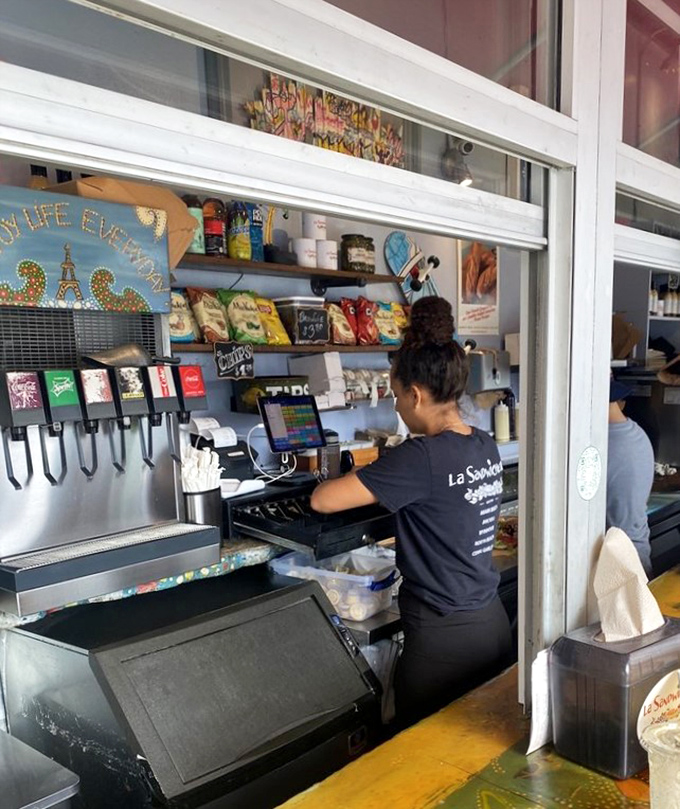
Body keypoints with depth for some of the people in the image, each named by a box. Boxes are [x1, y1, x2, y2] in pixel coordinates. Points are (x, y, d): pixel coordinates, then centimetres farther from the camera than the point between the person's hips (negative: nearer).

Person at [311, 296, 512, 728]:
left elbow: (322, 500, -20)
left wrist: (355, 478, 1)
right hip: (492, 625, 8)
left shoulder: (422, 457, -23)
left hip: (443, 641, -8)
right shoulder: (486, 447, 1)